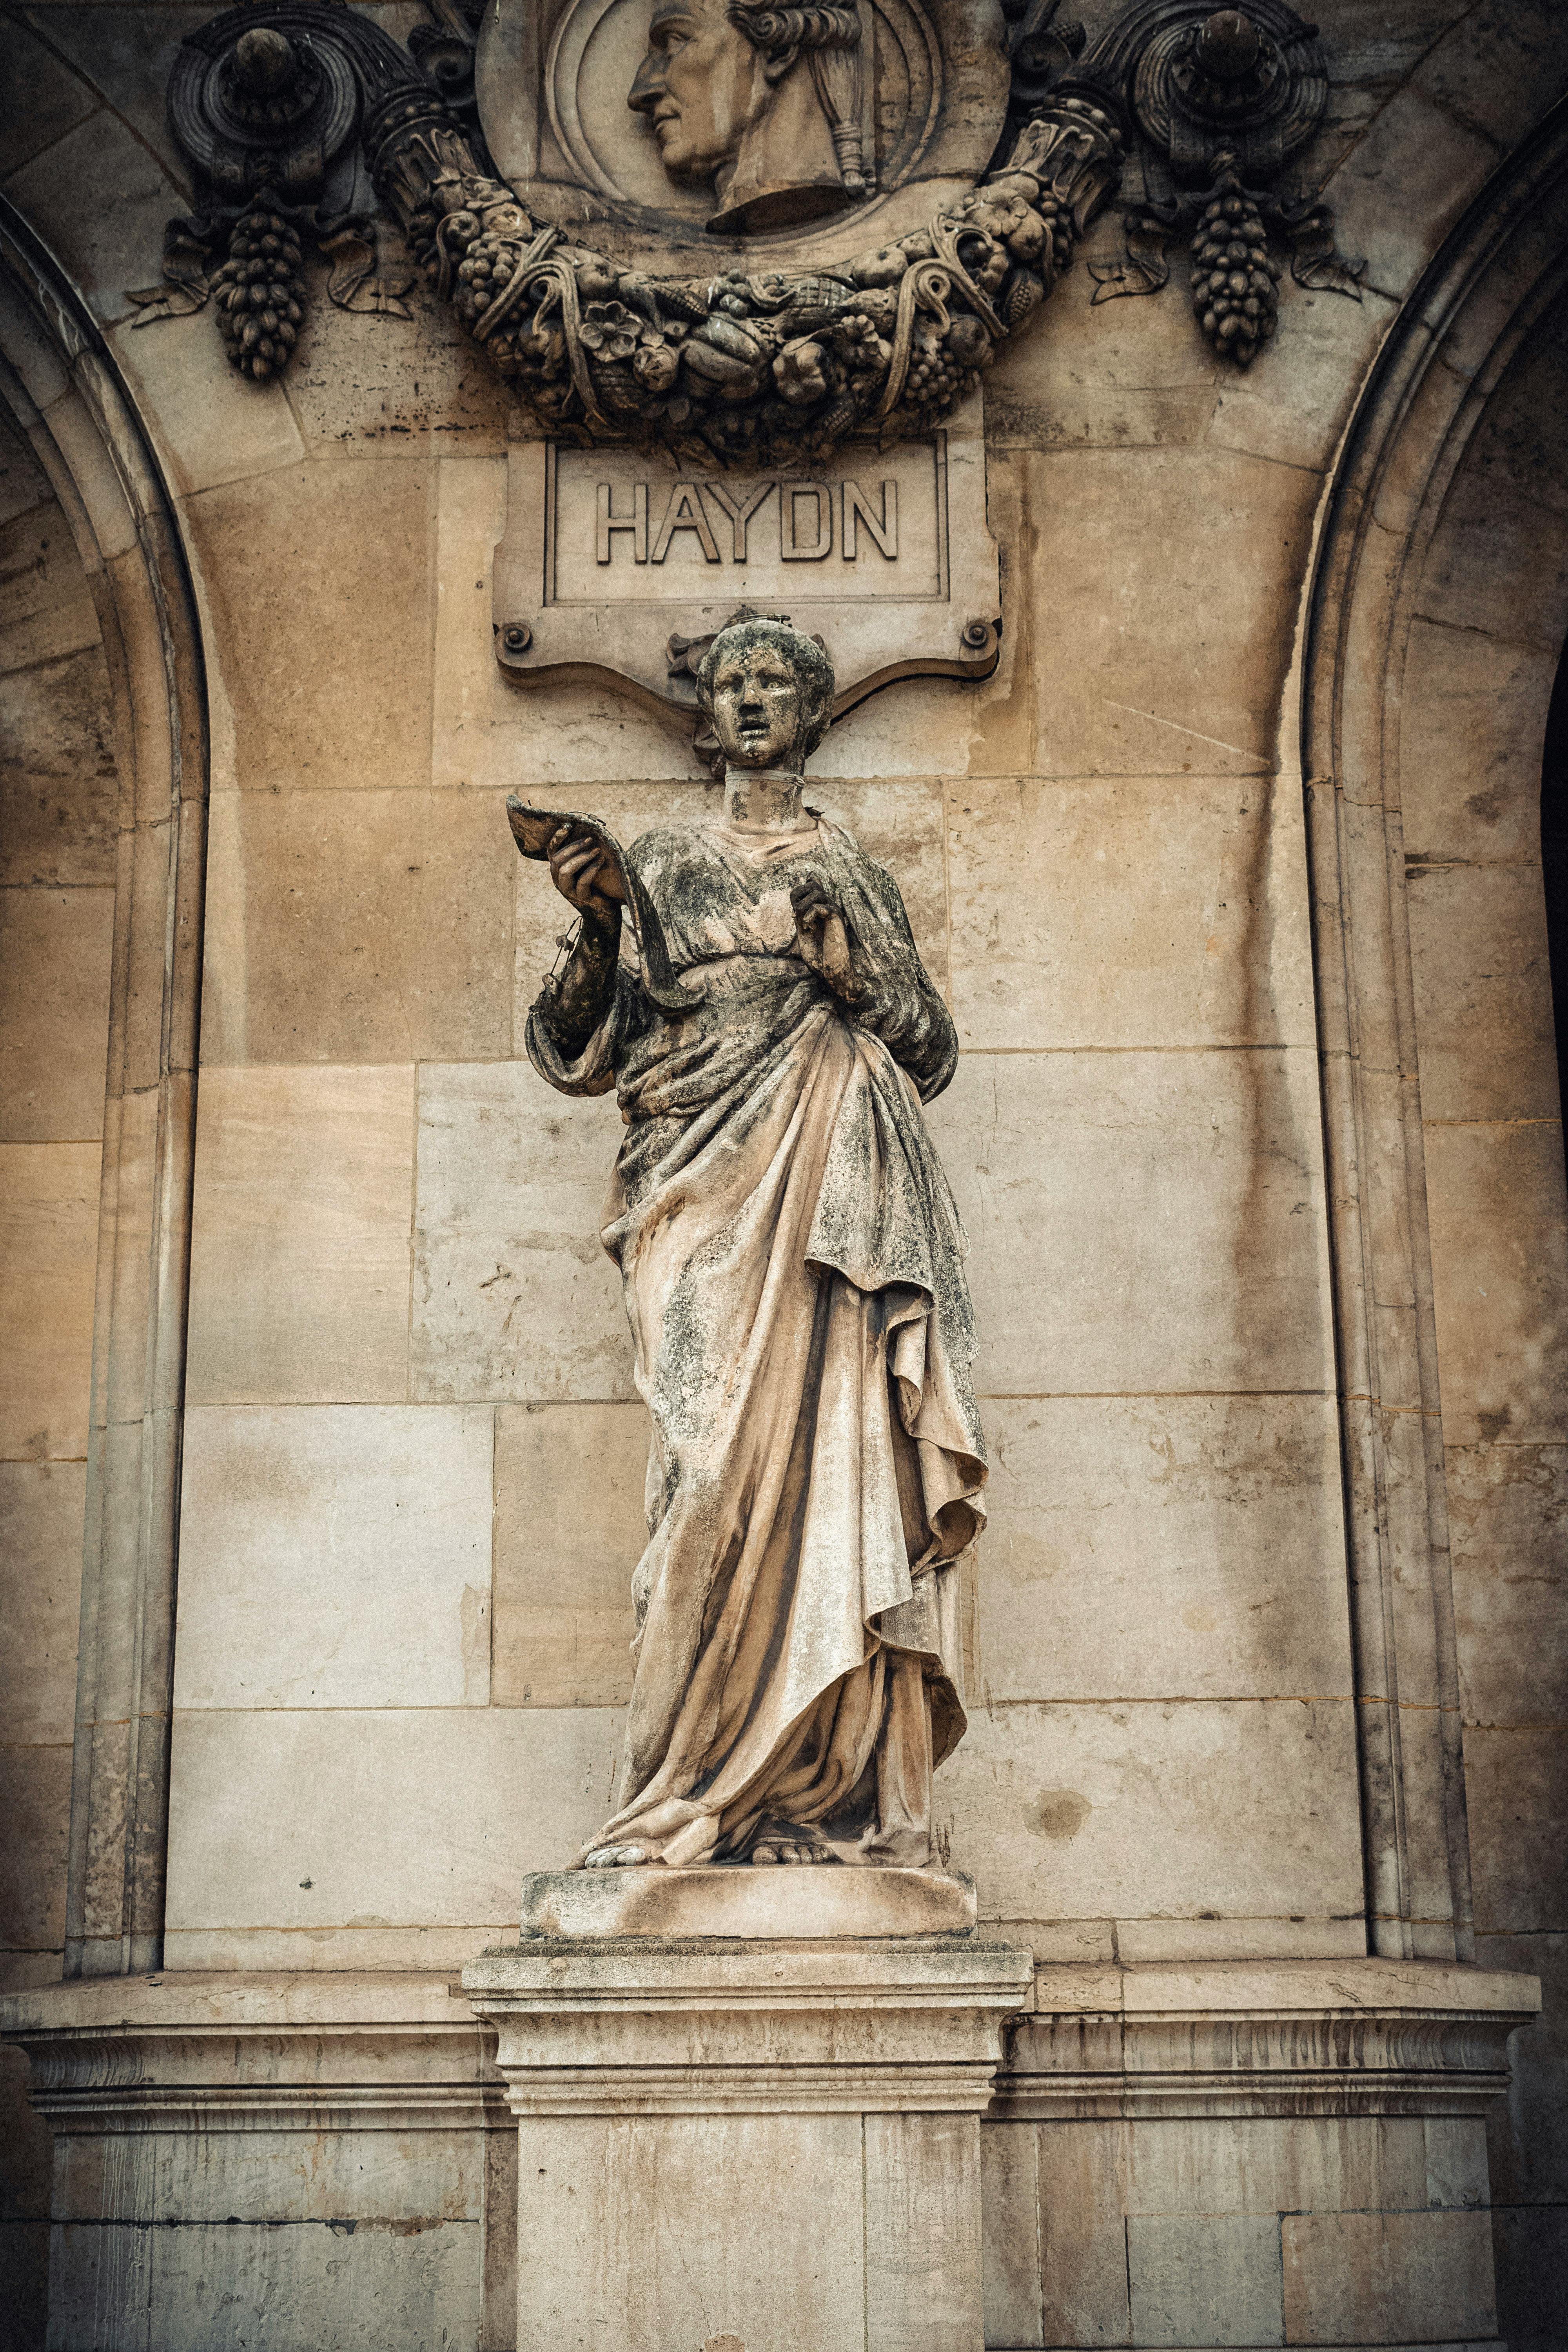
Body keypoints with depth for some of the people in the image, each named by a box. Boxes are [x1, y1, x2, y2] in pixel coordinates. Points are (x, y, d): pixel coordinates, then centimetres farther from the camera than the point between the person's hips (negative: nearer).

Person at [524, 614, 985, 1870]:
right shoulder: (664, 863, 16)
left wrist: (850, 967, -4)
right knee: (725, 1459, -11)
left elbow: (930, 1051, 13)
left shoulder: (853, 870, 17)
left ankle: (827, 1790, -6)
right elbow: (588, 1049, 9)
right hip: (707, 1184, 0)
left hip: (828, 1187, 0)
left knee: (826, 1449, -9)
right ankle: (709, 1793, -7)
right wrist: (598, 928, -8)